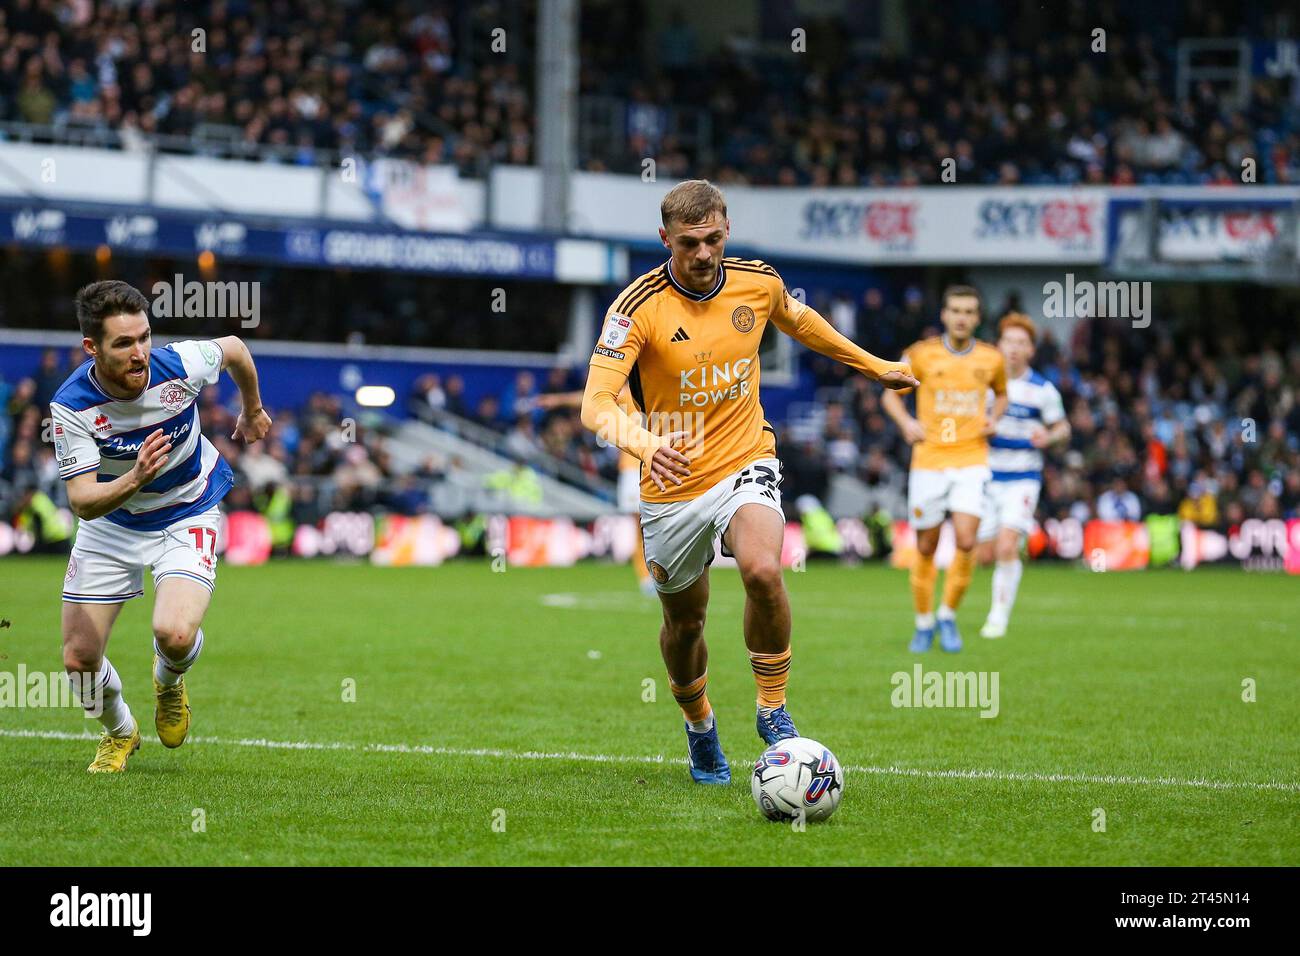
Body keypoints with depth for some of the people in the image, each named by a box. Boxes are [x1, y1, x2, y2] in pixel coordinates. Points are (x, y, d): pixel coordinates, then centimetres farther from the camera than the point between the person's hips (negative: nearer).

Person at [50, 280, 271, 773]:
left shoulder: (180, 365, -27)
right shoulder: (71, 405, -28)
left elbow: (234, 348, -3)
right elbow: (82, 501, -30)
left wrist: (252, 410, 17)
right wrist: (134, 479, -50)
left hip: (188, 515, -1)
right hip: (112, 522, 1)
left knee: (175, 634, -25)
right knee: (79, 658, -2)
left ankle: (169, 682, 14)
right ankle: (120, 731, 33)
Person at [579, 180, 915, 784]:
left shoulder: (758, 283, -4)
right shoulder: (638, 307, -17)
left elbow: (799, 322, 21)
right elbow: (596, 404, -27)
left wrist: (873, 365, 30)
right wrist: (644, 444, -47)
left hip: (745, 462, 1)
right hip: (672, 484, -1)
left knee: (762, 571, -28)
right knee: (685, 622, 12)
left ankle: (773, 711, -10)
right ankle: (700, 728, 42)